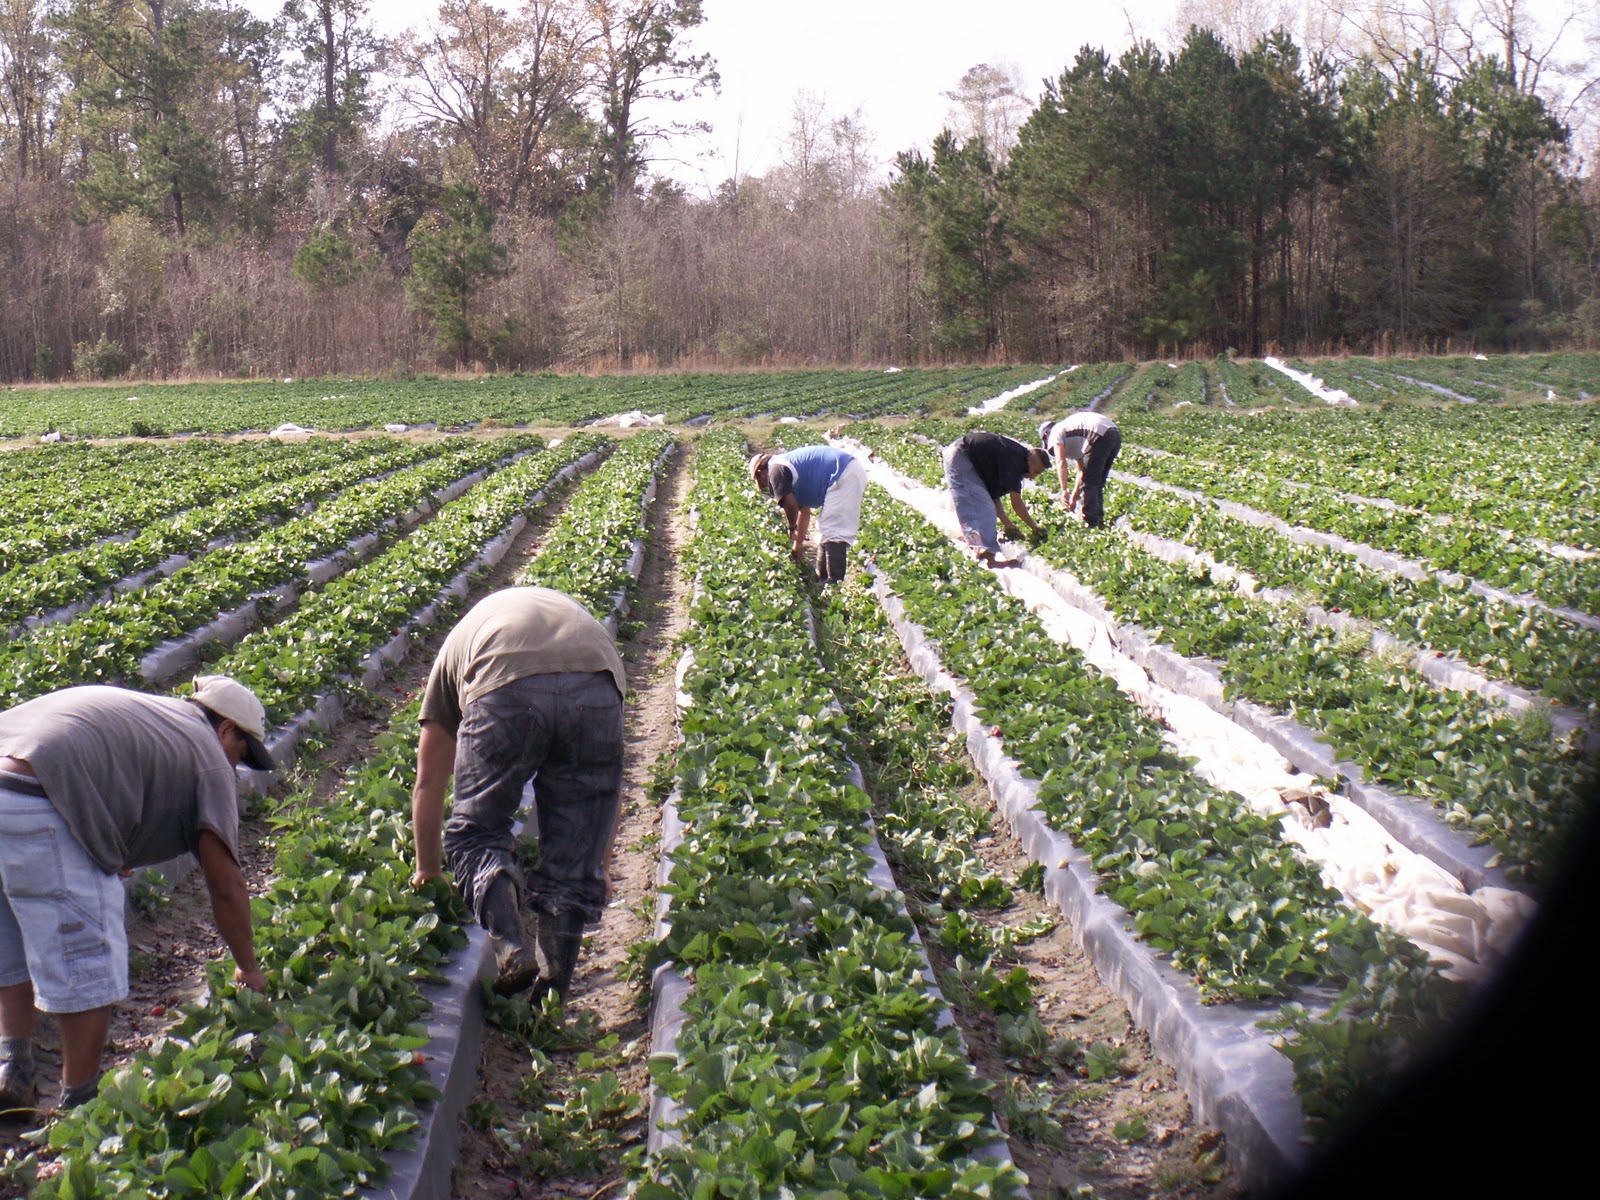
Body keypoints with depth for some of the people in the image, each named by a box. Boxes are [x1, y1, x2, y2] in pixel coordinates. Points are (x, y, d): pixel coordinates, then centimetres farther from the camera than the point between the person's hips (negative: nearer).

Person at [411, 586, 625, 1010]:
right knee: (573, 860, 14)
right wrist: (602, 864, 49)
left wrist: (427, 872, 52)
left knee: (476, 836, 15)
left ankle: (511, 950, -5)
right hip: (596, 684, 2)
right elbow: (604, 779, 43)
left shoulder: (458, 645, 38)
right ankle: (550, 999, 14)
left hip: (504, 689, -2)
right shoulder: (575, 614, 43)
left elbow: (429, 781, 41)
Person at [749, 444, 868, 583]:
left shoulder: (775, 469, -3)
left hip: (843, 476, -10)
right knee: (826, 529, 18)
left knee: (833, 532, -10)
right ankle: (823, 577, 23)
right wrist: (798, 543, 33)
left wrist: (792, 529, 6)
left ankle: (835, 581, -12)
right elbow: (804, 510, 30)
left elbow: (790, 503, -13)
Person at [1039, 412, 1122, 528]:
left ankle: (1090, 523, 3)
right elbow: (1081, 470, 38)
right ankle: (1099, 521, 26)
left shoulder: (1055, 433, 11)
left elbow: (1061, 462, -5)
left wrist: (1064, 491, -8)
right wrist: (1074, 496, 40)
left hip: (1100, 436, -9)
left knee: (1088, 483, 2)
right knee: (1097, 484, 21)